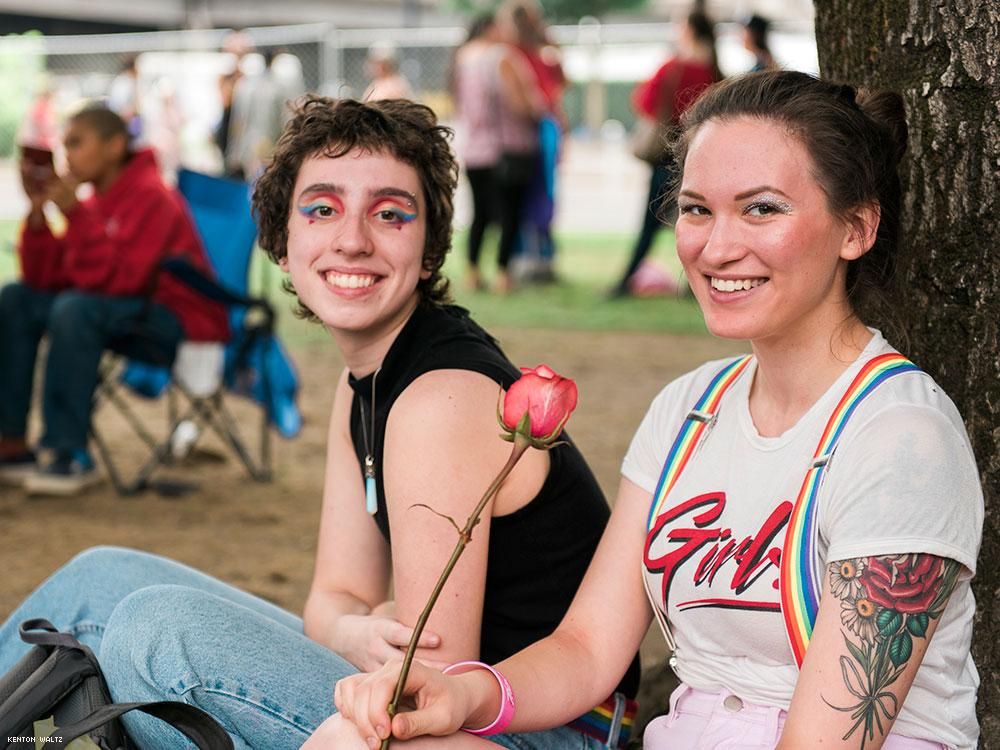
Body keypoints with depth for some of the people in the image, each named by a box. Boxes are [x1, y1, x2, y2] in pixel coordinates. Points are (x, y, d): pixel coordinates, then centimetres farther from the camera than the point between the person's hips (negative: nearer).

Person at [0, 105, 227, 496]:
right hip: (124, 313, 9)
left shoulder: (152, 197, -16)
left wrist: (75, 213, -28)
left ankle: (71, 457, -25)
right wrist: (38, 210, -8)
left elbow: (112, 280, -27)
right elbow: (44, 279, 3)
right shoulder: (95, 202, 8)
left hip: (180, 322, -9)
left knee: (76, 309, -33)